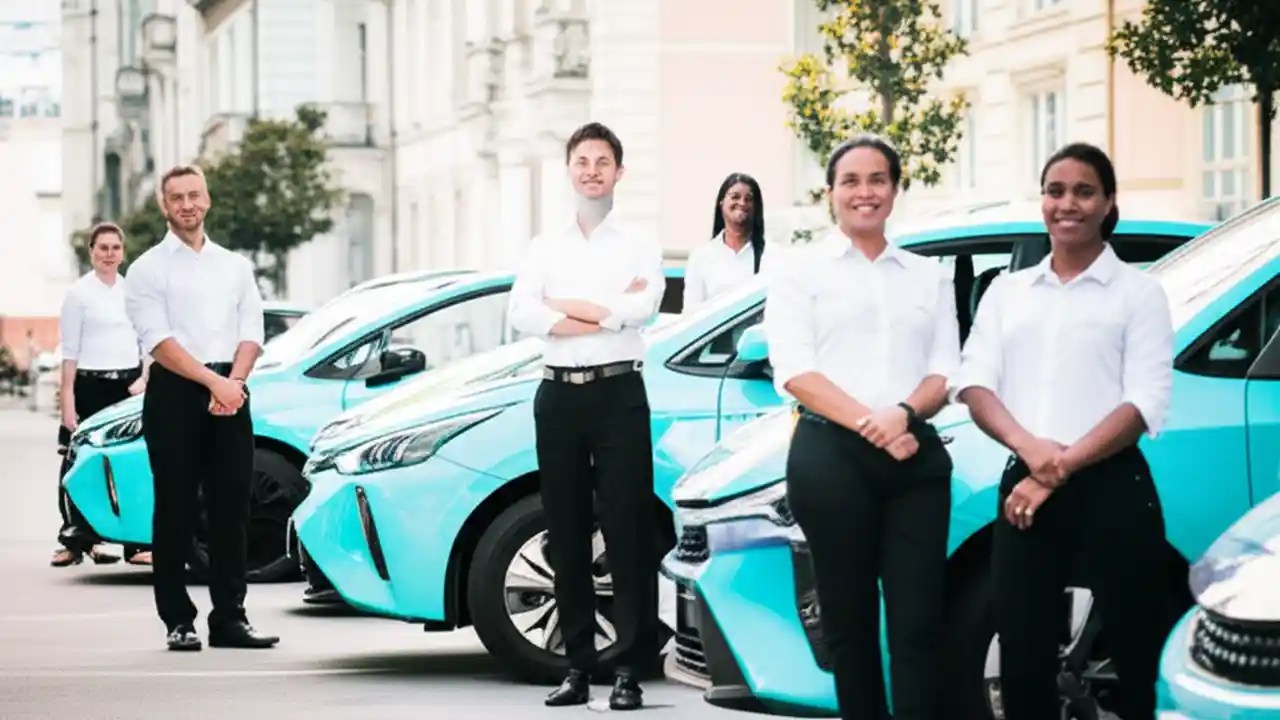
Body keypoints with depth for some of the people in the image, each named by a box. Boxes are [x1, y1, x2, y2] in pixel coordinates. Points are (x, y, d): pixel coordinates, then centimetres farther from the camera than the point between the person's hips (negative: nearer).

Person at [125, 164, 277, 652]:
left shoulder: (235, 266, 17)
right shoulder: (149, 269, 3)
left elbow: (251, 334, 8)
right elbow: (159, 342, -8)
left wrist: (234, 382, -10)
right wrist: (213, 383, -16)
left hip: (231, 394, 4)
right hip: (175, 393, -4)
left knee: (231, 509, 2)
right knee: (176, 510, -1)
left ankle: (229, 618, 7)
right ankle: (179, 621, 3)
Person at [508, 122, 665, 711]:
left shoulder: (639, 244, 5)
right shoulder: (545, 247, 12)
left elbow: (643, 308, -14)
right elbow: (521, 314, -4)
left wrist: (565, 307, -6)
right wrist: (610, 312, -10)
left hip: (618, 392, -4)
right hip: (557, 395, 4)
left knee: (627, 531, -6)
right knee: (566, 534, 7)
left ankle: (630, 669, -6)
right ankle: (578, 666, 13)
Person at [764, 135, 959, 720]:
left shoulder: (928, 276, 18)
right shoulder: (801, 272, 7)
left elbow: (944, 371, 10)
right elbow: (794, 371, -4)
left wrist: (906, 413, -12)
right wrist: (867, 422, -17)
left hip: (916, 454, 2)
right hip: (831, 454, -2)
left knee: (919, 620, -6)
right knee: (849, 618, 3)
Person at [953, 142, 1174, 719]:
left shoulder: (1137, 291, 4)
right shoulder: (1007, 291, 15)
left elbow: (1146, 402, -6)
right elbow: (974, 384, 5)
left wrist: (1064, 467, -15)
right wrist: (1029, 449, -14)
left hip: (1111, 487, -3)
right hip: (1023, 486, 4)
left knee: (1137, 655, -2)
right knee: (1021, 658, 3)